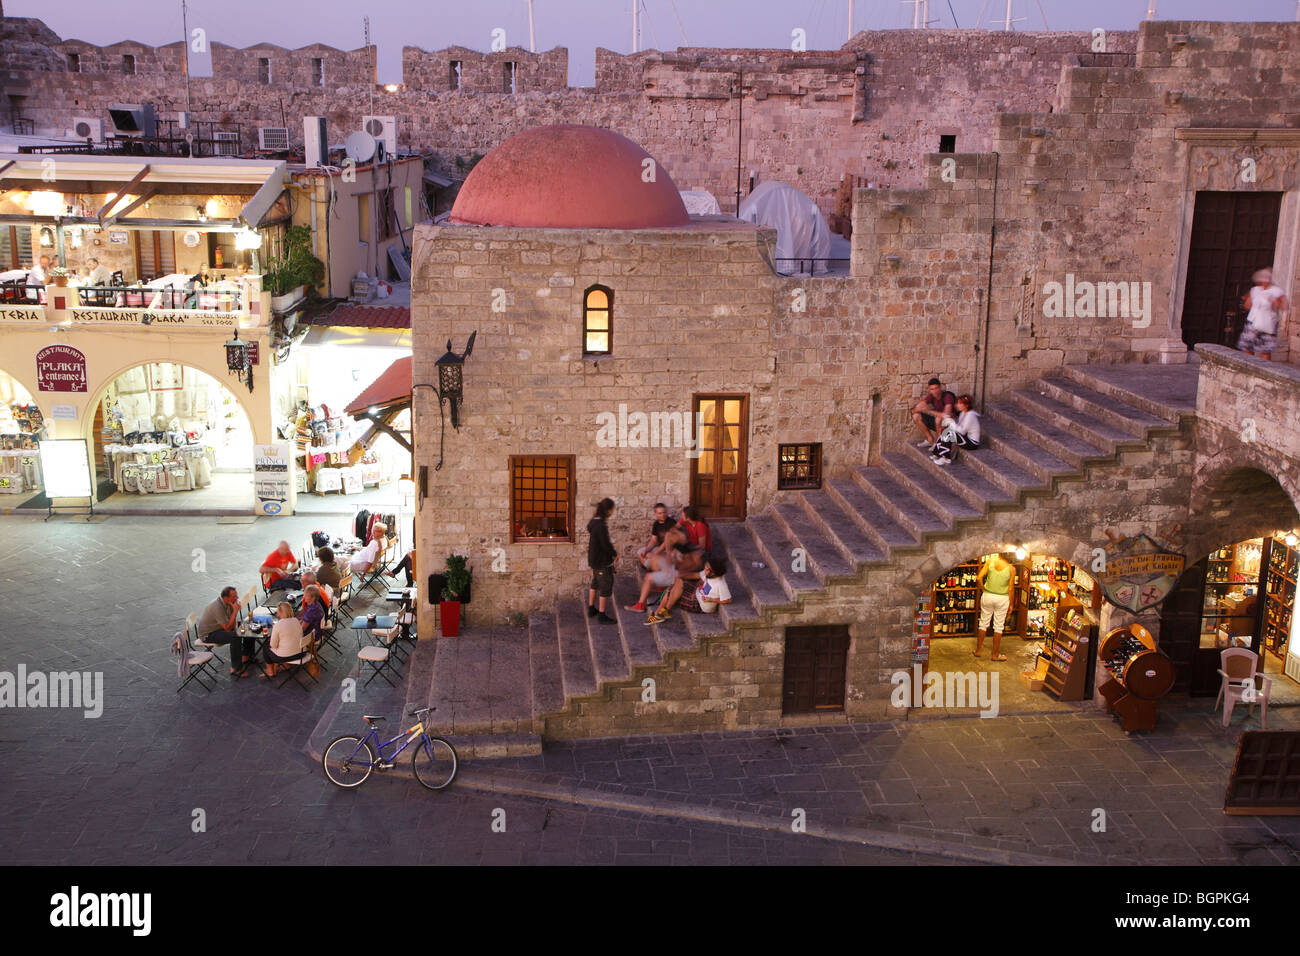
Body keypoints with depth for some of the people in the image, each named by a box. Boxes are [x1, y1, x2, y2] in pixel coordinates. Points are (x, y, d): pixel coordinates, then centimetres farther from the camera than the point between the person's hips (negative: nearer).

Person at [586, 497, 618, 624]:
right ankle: (602, 615, 9)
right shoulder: (601, 525, -26)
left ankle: (591, 609, 36)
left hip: (593, 559, 10)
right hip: (602, 561, -10)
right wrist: (615, 554, -6)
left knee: (595, 583, 24)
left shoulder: (593, 521, 3)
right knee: (606, 586, 2)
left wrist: (612, 552, 9)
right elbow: (606, 544, -24)